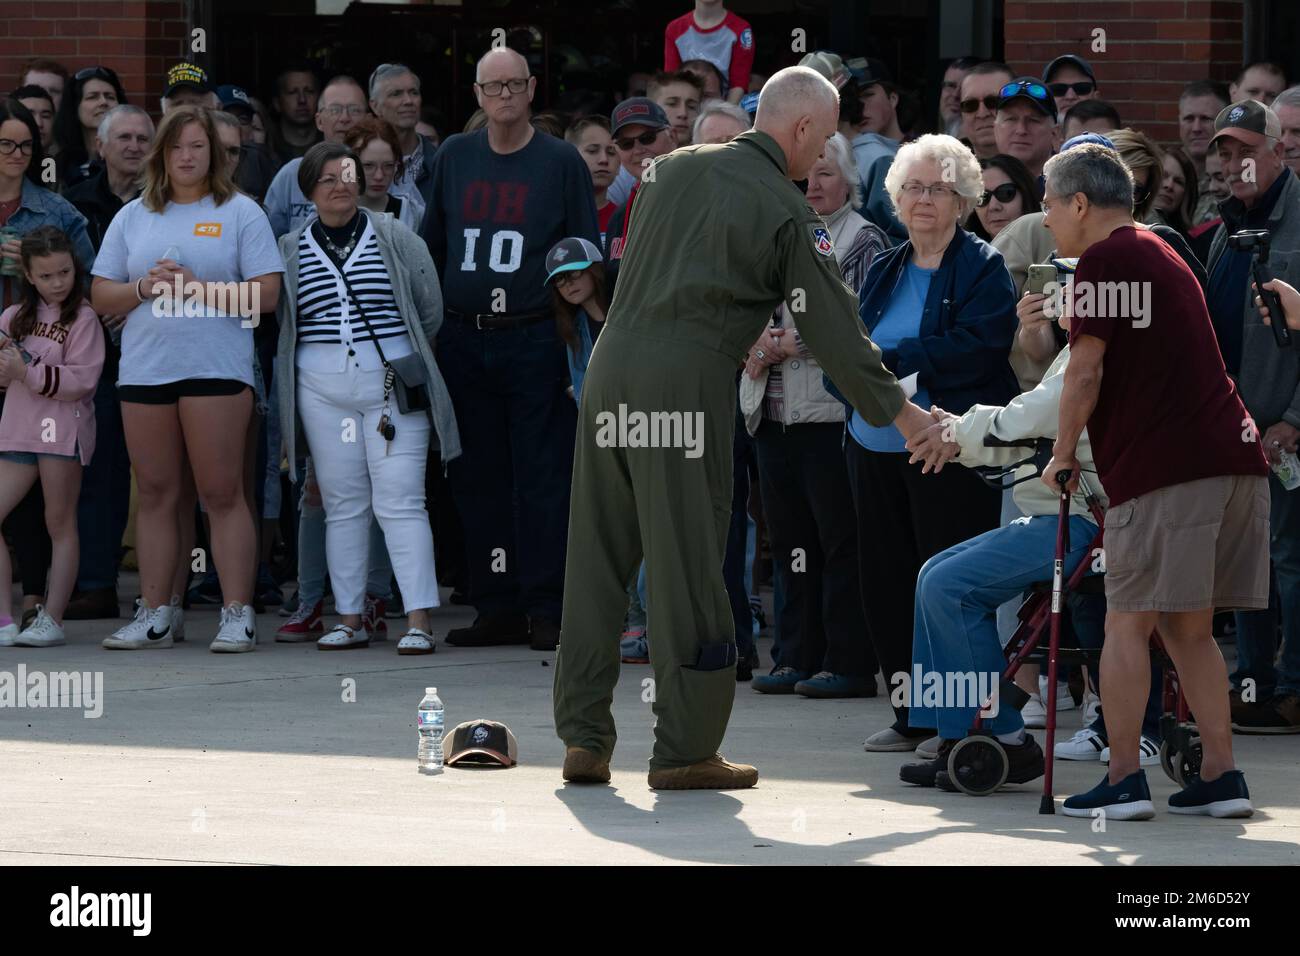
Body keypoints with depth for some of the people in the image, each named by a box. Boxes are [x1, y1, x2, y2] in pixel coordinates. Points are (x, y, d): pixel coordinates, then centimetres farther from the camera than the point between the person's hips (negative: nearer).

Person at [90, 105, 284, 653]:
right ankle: (155, 616, 9)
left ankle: (237, 614, -6)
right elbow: (101, 296, 13)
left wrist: (197, 288, -13)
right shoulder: (133, 217, 16)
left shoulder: (240, 213, 5)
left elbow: (266, 294, -4)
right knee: (156, 494, 5)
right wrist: (146, 287, -6)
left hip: (216, 368, -4)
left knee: (221, 492, -7)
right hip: (143, 370, 4)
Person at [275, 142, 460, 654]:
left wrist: (409, 361, 10)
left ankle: (418, 619, -14)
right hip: (321, 389, 3)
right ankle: (349, 618, 9)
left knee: (400, 501, -9)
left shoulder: (395, 238, 3)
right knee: (342, 504, 5)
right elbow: (282, 322, 16)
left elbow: (431, 309, 7)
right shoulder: (290, 250, 9)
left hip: (392, 382, -3)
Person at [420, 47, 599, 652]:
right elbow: (431, 248, 18)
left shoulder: (561, 163, 2)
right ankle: (497, 608, 10)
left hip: (535, 342, -4)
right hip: (464, 344, 4)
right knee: (478, 480, 4)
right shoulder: (453, 158, 12)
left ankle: (546, 609, -4)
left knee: (542, 477, -6)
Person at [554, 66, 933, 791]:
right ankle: (685, 750, 2)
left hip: (613, 361, 6)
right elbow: (834, 328, 0)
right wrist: (899, 411, 11)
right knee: (687, 568, -1)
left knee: (598, 555, 9)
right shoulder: (786, 211, -2)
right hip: (687, 383, -6)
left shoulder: (676, 168, 15)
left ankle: (584, 737, 11)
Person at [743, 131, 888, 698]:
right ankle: (797, 657, 15)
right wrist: (757, 347, -1)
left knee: (841, 542, -6)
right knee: (791, 541, 9)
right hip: (775, 413, 7)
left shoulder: (864, 242, -2)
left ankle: (849, 665, -5)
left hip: (834, 412, -7)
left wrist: (800, 343, -14)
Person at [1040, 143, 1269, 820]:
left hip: (1164, 466, -8)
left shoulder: (1103, 261, -3)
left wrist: (1061, 457, 2)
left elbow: (1086, 371, -9)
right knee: (1188, 628, 12)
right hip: (1232, 459, 8)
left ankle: (1123, 780, -7)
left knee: (1128, 623, -4)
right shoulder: (1162, 255, 25)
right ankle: (1220, 776, 7)